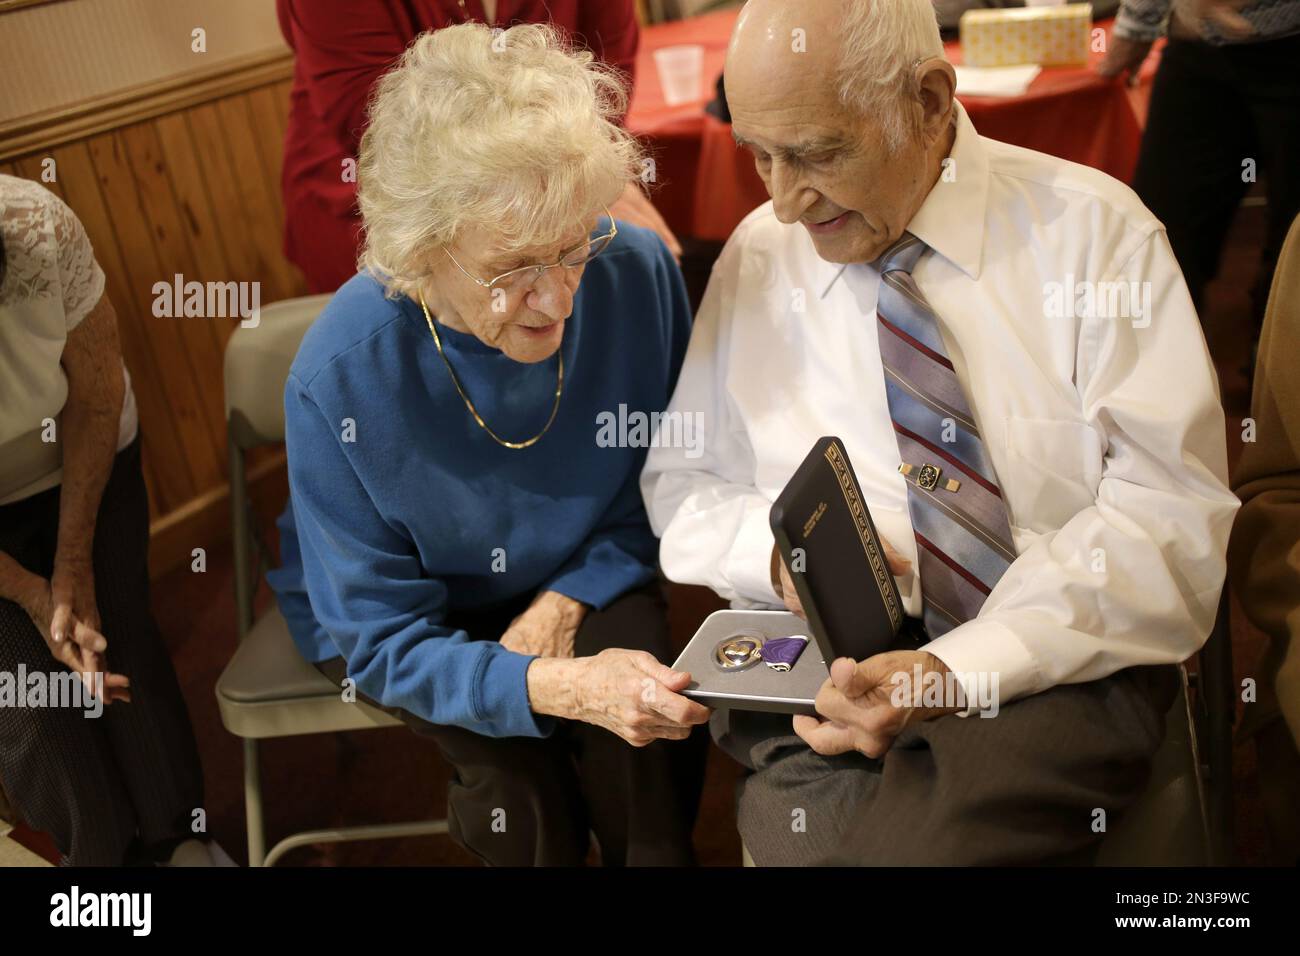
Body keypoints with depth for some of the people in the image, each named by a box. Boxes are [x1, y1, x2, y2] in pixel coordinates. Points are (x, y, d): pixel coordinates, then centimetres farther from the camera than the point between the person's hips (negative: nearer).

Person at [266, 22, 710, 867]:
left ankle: (661, 853, 4)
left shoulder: (638, 271, -23)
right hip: (405, 612, -2)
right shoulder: (340, 377, -30)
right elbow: (385, 643, -23)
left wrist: (567, 600, -20)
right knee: (516, 758, -27)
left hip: (578, 582, 2)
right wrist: (556, 686, -40)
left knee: (647, 729, -24)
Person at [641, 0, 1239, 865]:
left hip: (1059, 668, -2)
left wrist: (960, 670, -21)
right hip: (812, 678, 2)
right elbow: (680, 482, 15)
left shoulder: (1092, 230, -1)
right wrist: (776, 549, -9)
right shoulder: (755, 259, 8)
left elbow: (1172, 503, -8)